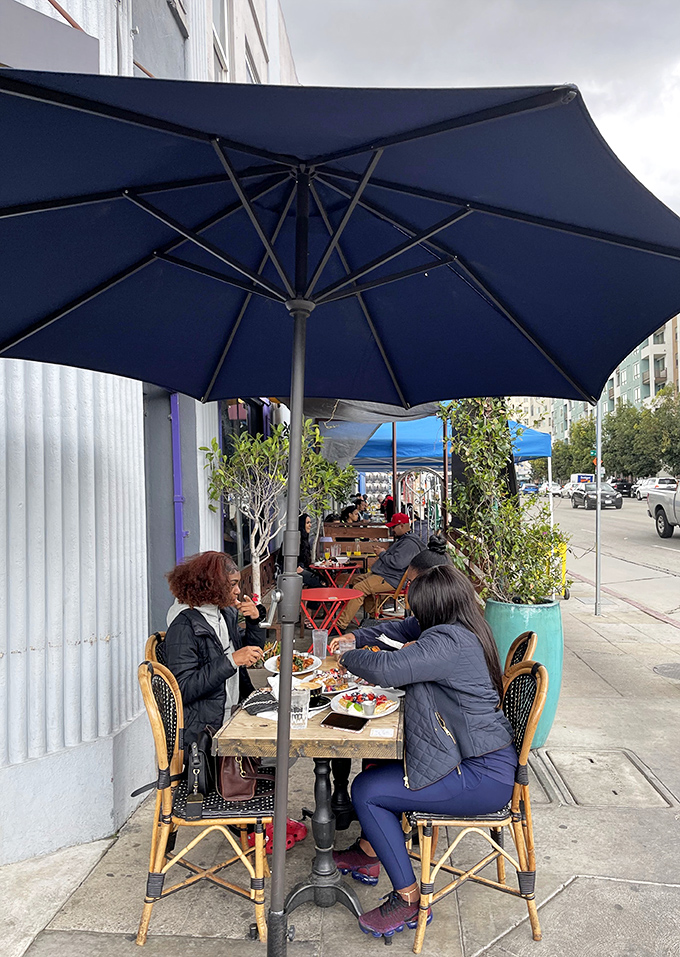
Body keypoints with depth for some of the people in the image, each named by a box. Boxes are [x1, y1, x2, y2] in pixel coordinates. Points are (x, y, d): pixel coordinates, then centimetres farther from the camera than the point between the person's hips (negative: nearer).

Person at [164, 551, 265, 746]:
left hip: (233, 714, 8)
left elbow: (252, 651, 22)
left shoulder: (225, 613, 9)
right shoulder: (184, 626, -14)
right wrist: (231, 661, -25)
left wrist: (255, 620, 4)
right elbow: (184, 689, -20)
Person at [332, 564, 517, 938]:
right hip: (489, 763, 11)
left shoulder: (448, 641, -24)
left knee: (366, 791, -6)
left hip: (483, 779, -11)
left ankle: (408, 898, 6)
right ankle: (369, 852, 35)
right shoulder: (467, 634, 8)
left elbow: (385, 669, -31)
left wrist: (348, 656, -10)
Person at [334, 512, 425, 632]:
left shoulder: (410, 544, -18)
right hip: (382, 574, 12)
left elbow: (397, 563, -29)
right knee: (357, 581, 17)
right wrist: (382, 551, 11)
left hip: (390, 580, -12)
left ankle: (341, 625, -20)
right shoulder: (402, 539, 18)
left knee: (358, 589, -22)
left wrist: (382, 554, -14)